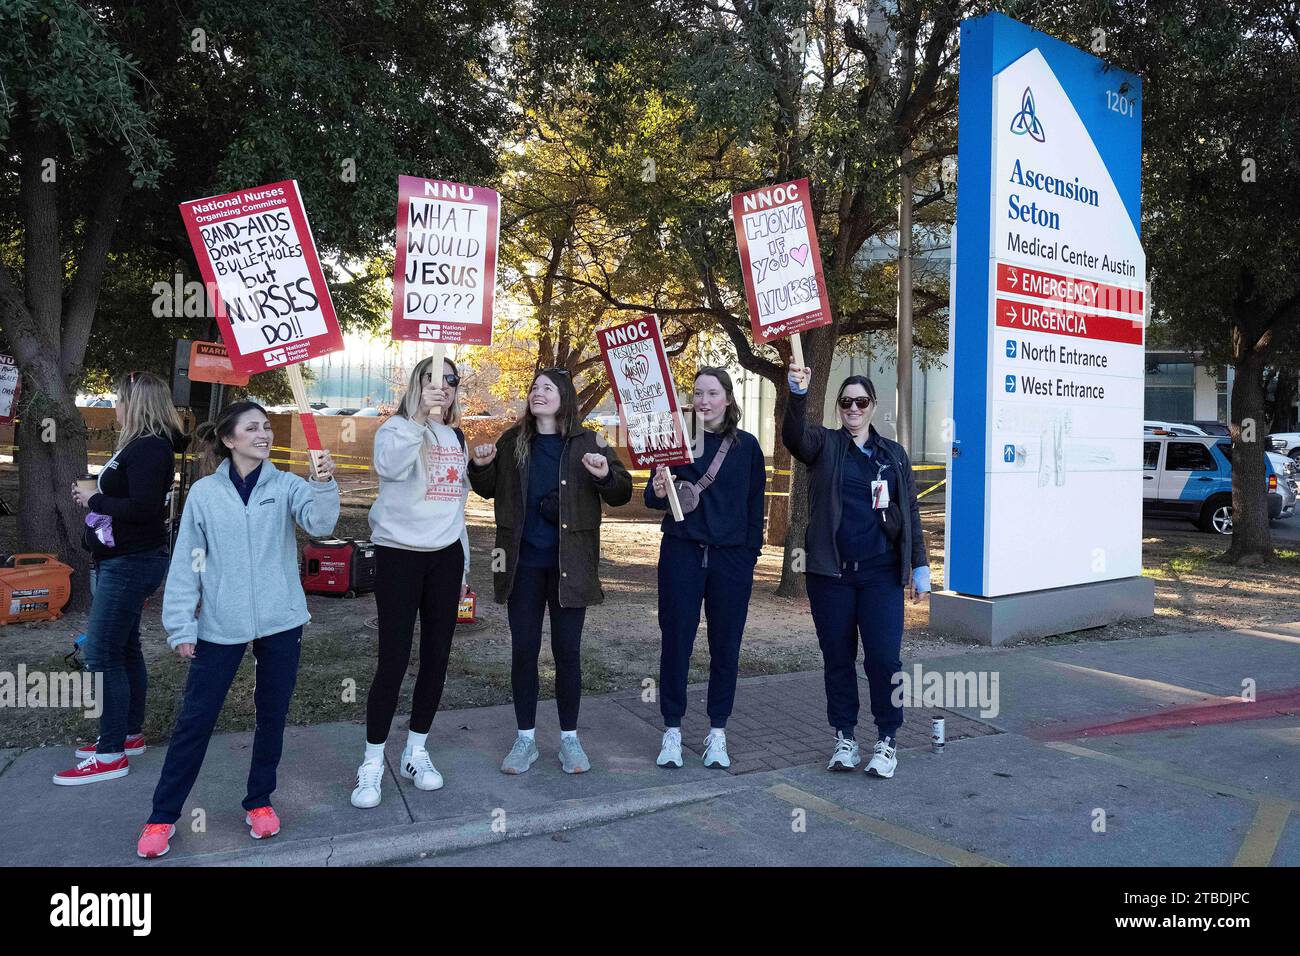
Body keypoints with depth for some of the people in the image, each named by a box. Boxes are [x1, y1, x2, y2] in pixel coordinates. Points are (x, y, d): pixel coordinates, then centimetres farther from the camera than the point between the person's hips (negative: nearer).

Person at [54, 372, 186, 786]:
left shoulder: (150, 449, -18)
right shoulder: (138, 445, 14)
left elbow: (142, 508, -26)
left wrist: (94, 500, -15)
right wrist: (93, 496, 5)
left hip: (130, 564, -10)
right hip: (118, 561, 10)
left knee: (102, 655, -7)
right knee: (124, 649, 17)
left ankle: (111, 755, 1)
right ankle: (130, 734, 28)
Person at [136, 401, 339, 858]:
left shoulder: (286, 486, 0)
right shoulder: (204, 492, 0)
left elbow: (320, 522, -18)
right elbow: (187, 562, 2)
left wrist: (324, 483, -37)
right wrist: (181, 626, -2)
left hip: (280, 620, 1)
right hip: (221, 624, -1)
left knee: (272, 715, 12)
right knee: (195, 719, 4)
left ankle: (259, 801, 30)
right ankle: (163, 816, 20)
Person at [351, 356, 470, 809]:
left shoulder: (455, 437, 13)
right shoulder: (397, 427, -5)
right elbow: (390, 465, -30)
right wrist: (420, 416, -42)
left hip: (445, 556, 6)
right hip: (399, 553, -5)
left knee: (436, 656, 6)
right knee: (393, 658, -7)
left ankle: (416, 751, 21)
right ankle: (372, 763, 7)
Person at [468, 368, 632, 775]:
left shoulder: (587, 443, -2)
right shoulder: (513, 440, 5)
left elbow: (622, 493, 0)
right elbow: (489, 489, 18)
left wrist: (605, 475, -22)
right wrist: (481, 466, -3)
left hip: (569, 564, -2)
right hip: (523, 562, 2)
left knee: (567, 651, 5)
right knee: (523, 650, 8)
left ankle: (569, 738, 21)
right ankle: (525, 738, 21)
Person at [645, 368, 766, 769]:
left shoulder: (747, 446, 4)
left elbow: (755, 504, 8)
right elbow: (653, 497, 0)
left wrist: (751, 553, 2)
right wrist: (658, 492, -23)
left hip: (731, 558, 1)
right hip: (682, 553, 0)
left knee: (725, 646, 6)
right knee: (675, 642, 3)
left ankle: (717, 734, 20)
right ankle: (672, 731, 15)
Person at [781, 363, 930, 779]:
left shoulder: (894, 454, 12)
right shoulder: (824, 445, 5)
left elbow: (910, 511, 13)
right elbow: (794, 436, -18)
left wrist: (919, 564, 7)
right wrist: (798, 394, -36)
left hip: (881, 573, 1)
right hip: (831, 572, 0)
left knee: (884, 657, -5)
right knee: (838, 658, 8)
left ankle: (887, 739, 12)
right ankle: (844, 737, 22)